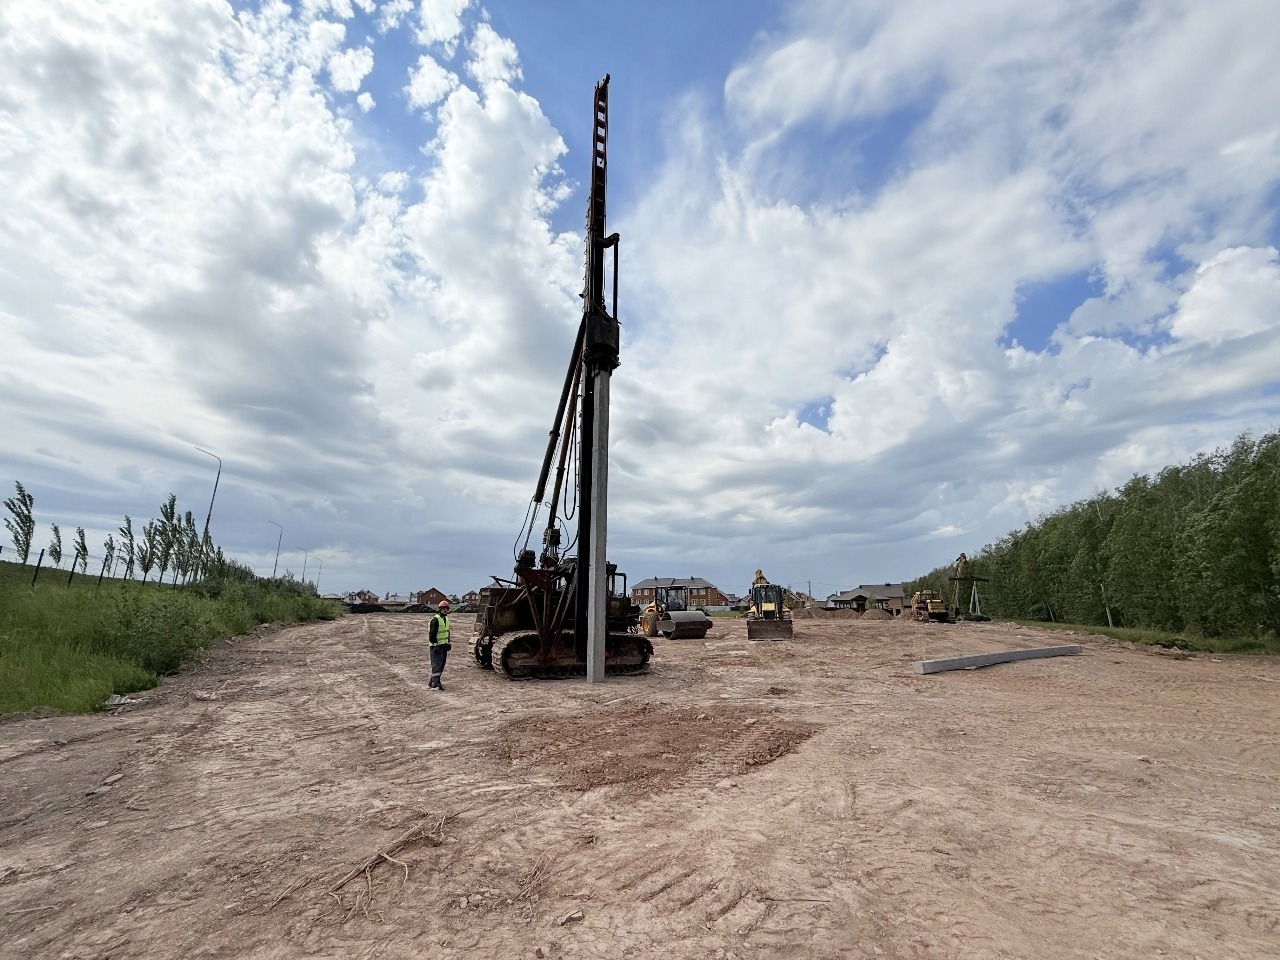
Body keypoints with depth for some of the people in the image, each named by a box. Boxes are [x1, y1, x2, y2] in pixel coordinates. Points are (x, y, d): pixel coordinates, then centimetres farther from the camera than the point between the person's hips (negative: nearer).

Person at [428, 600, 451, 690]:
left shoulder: (446, 619, 15)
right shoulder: (435, 619, -14)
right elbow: (432, 633, -19)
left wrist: (448, 644, 21)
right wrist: (433, 644, -22)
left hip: (443, 645, 9)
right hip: (436, 645, -9)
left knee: (441, 664, 12)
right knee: (437, 664, -12)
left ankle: (433, 682, 21)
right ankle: (435, 684, -13)